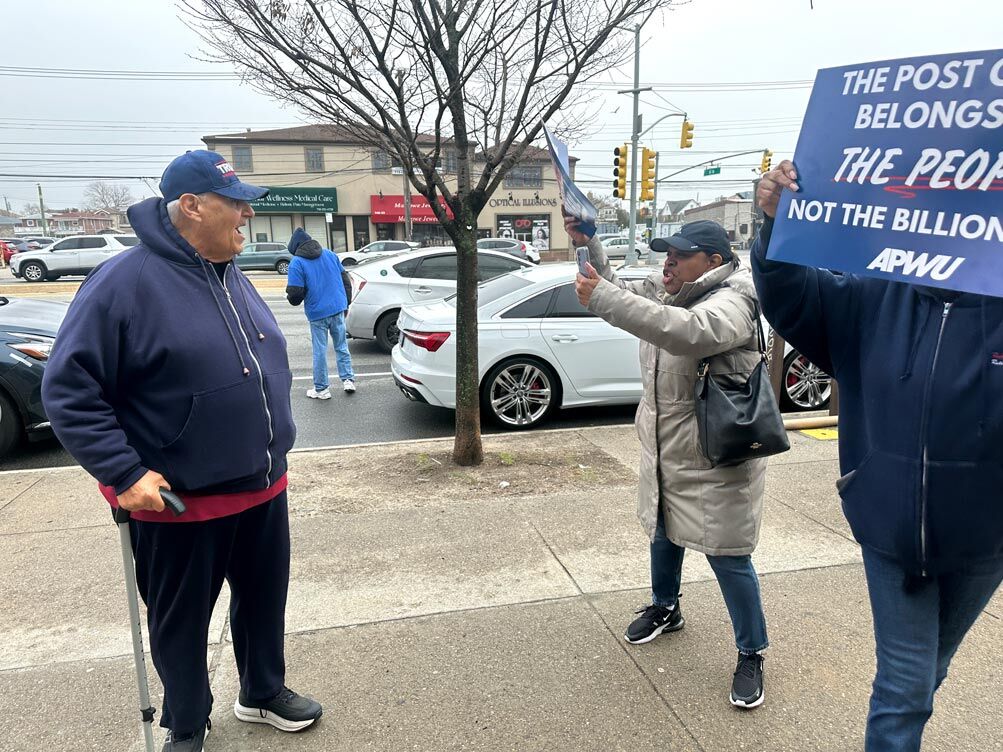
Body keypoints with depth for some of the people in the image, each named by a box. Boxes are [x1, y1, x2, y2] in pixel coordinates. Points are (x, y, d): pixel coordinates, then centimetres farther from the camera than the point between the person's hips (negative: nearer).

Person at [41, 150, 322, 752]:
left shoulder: (233, 278, 6)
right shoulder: (126, 282, -16)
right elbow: (68, 390, -17)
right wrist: (124, 473, -21)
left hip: (263, 489, 7)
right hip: (179, 503, -6)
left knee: (264, 599, 21)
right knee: (181, 622, 15)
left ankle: (264, 691, 45)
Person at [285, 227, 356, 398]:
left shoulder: (297, 263, -8)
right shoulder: (329, 254, 9)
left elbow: (295, 294, -13)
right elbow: (346, 280, 12)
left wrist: (289, 295, 10)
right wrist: (346, 303, 20)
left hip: (317, 313, -4)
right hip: (338, 309, 4)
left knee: (320, 351, 6)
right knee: (341, 346, 16)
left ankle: (321, 389, 15)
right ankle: (348, 380, 16)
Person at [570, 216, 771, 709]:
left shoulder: (729, 302, -22)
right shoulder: (663, 293, 5)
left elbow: (690, 331, -43)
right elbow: (618, 291, 16)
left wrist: (602, 299, -44)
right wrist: (588, 246, -2)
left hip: (715, 464, -8)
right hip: (663, 452, 9)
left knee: (728, 558, 2)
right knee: (664, 536, 25)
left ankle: (751, 656, 23)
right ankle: (665, 609, 50)